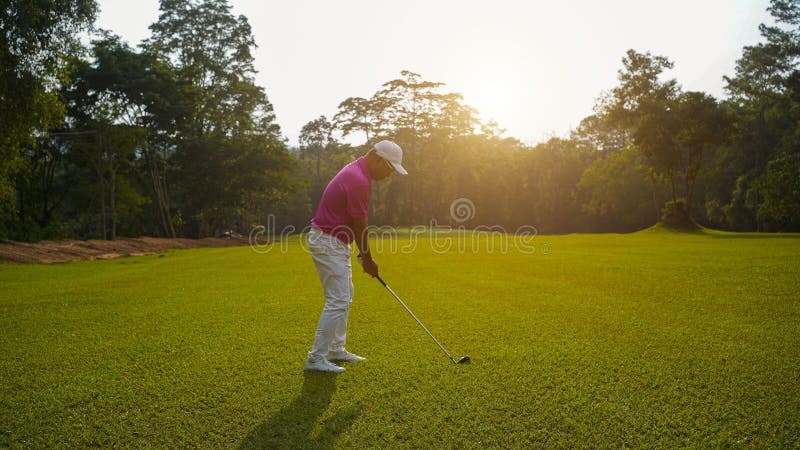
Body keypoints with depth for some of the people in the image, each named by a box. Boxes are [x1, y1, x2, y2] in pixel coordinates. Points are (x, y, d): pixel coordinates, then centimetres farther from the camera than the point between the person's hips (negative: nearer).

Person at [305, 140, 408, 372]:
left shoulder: (357, 171, 11)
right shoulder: (358, 181, -23)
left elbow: (357, 223, 15)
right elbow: (359, 226, -16)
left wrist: (364, 254, 14)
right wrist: (368, 259, -4)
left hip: (335, 242, 11)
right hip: (328, 242, -11)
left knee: (345, 297, 16)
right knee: (338, 301, -9)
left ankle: (336, 349, 25)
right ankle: (316, 358, -2)